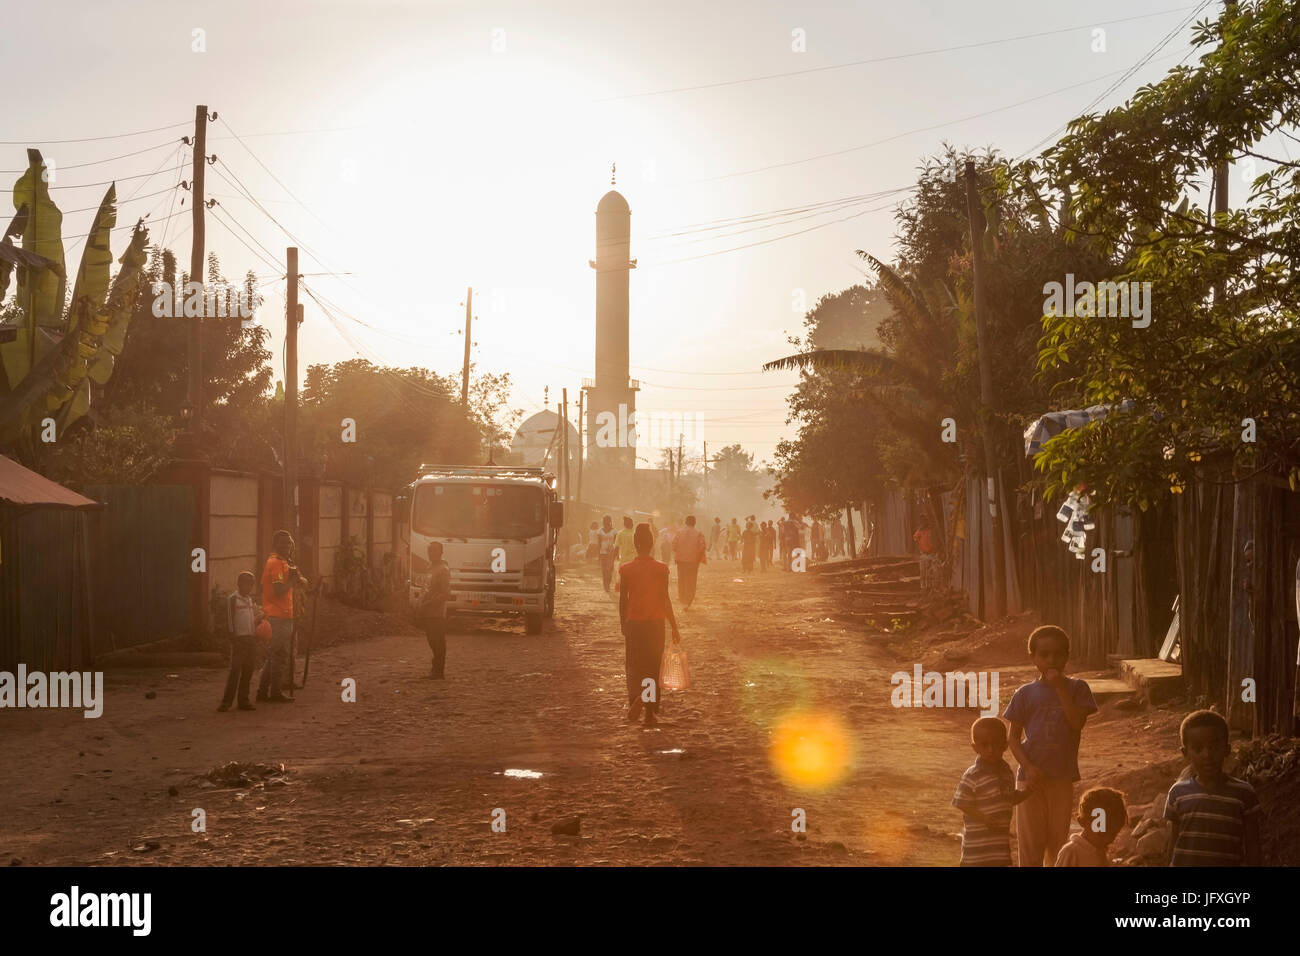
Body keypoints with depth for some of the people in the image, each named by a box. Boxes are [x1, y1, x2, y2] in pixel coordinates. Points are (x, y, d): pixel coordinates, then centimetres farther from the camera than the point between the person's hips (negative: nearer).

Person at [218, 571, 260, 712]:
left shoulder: (251, 600, 16)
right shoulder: (232, 600, -3)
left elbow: (257, 616, 27)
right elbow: (229, 620, -8)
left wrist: (259, 617, 4)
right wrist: (233, 639, -13)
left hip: (251, 638, 6)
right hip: (239, 638, -6)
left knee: (248, 671, 6)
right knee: (235, 670, -10)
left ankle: (243, 700, 12)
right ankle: (226, 701, -9)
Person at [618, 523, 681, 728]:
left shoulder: (626, 569, -4)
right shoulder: (661, 569, -7)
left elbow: (623, 600, 0)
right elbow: (665, 599, -6)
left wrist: (623, 626, 13)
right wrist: (674, 627, 2)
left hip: (634, 623, 0)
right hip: (656, 623, 0)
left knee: (634, 666, 11)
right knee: (653, 667, 11)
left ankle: (636, 696, -17)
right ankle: (651, 712, 12)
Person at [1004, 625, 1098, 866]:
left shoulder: (1077, 688, 0)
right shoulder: (1025, 693, -1)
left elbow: (1078, 723, -15)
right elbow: (1014, 737, 1)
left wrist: (1060, 688, -17)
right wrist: (1028, 767, -14)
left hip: (1063, 777, 0)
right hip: (1032, 777, 0)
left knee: (1058, 840, 10)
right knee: (1030, 841, 3)